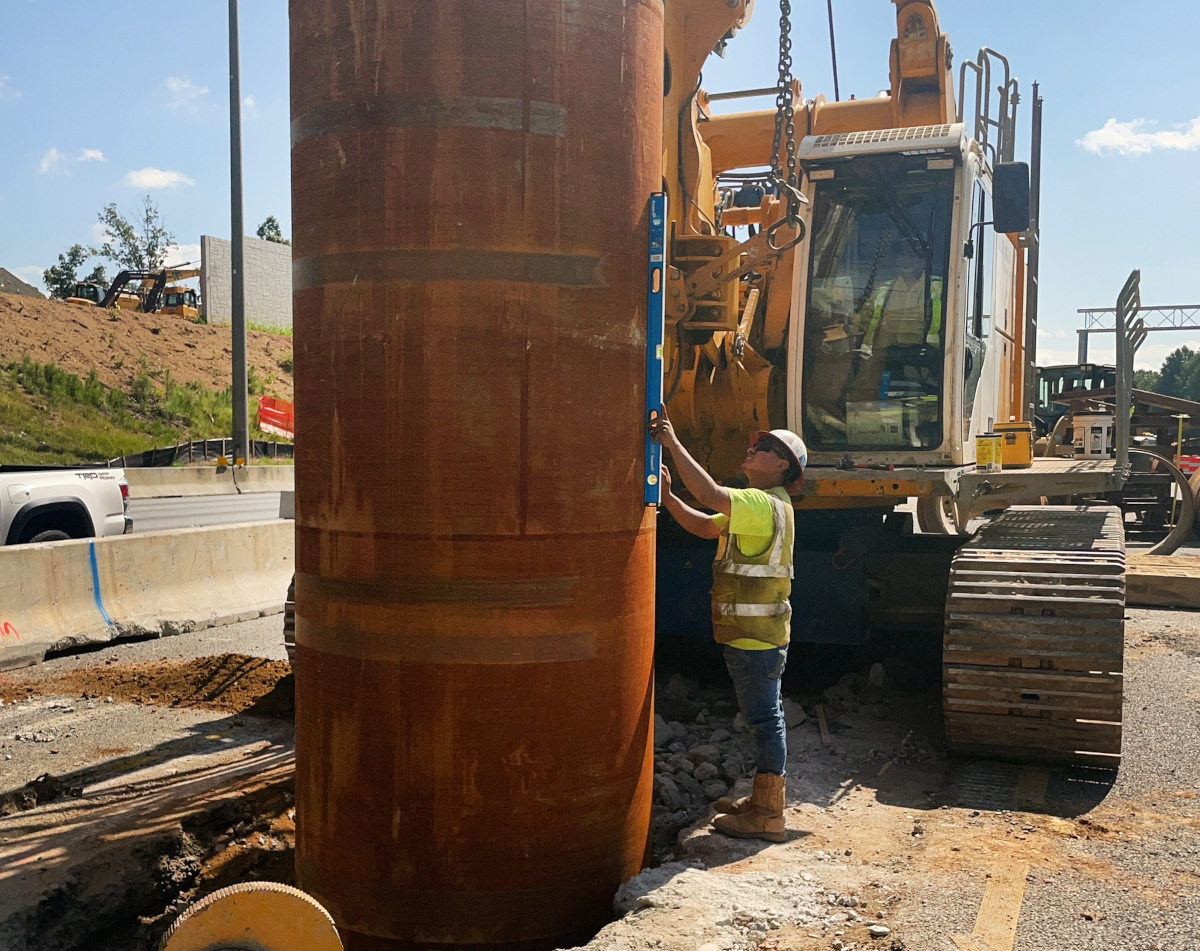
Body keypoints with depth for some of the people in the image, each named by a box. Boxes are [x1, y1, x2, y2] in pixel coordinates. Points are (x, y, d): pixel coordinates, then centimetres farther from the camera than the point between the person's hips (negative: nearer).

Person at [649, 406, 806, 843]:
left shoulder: (766, 505, -17)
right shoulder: (757, 507, 17)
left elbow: (711, 495, -32)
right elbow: (705, 526, 15)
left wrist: (674, 443, -27)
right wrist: (668, 497, 0)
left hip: (756, 636, -11)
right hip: (752, 633, 11)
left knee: (764, 718, -4)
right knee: (764, 717, 17)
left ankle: (766, 816, 4)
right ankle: (762, 800, 29)